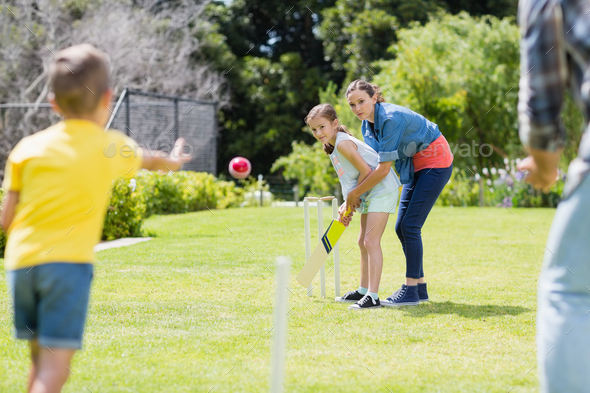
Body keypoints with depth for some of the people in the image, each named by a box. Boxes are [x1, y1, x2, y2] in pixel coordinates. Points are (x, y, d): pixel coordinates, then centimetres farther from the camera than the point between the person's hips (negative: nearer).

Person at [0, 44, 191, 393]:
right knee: (56, 365, -9)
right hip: (68, 260, -3)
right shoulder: (113, 147, 8)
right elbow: (149, 160, 33)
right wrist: (172, 161, 56)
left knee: (41, 361, 18)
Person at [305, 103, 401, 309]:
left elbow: (366, 171, -21)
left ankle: (373, 296, -17)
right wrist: (347, 206, 6)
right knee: (363, 242, 17)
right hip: (370, 194, 11)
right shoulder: (333, 147, 12)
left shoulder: (343, 143, -19)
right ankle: (363, 290, 28)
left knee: (371, 241, -15)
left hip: (381, 189, -11)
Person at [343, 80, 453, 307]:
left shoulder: (391, 119, -29)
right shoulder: (368, 124, -1)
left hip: (436, 162, -9)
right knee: (401, 228, 6)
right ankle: (420, 288, 14)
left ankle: (410, 291, -11)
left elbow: (383, 169, -28)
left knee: (410, 226, -14)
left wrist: (355, 193, -19)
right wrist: (351, 202, -3)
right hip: (415, 166, 9)